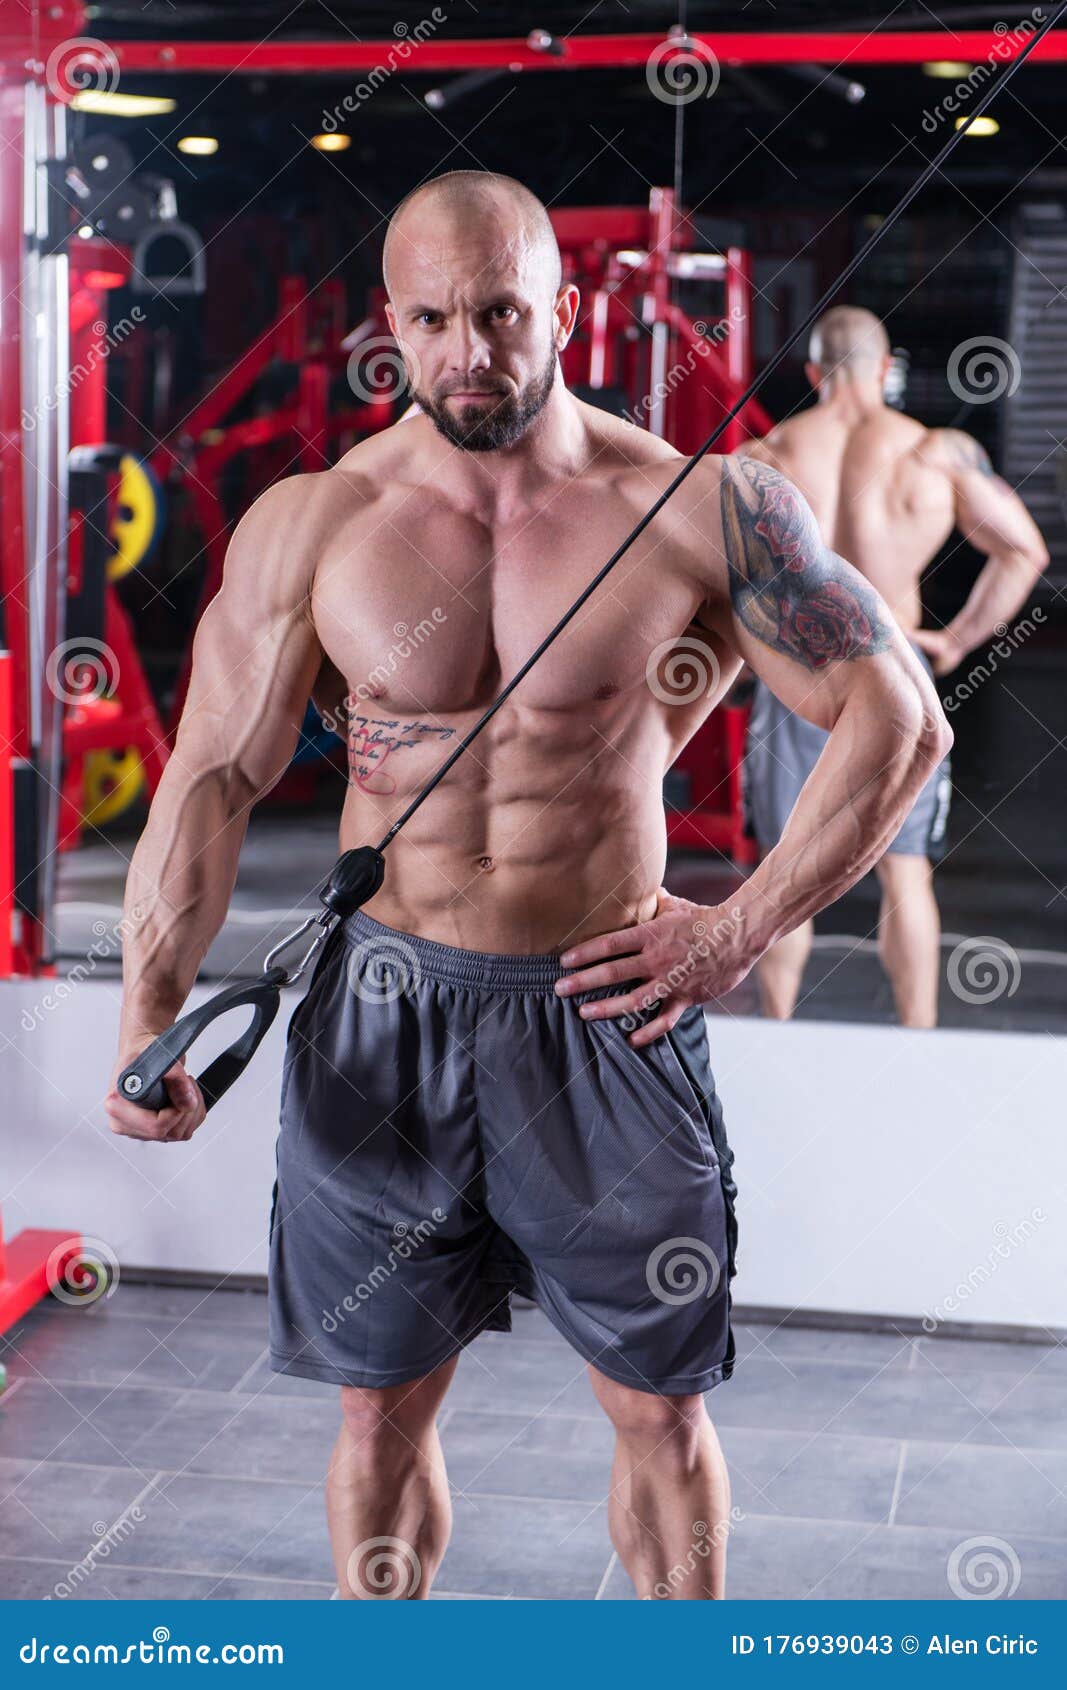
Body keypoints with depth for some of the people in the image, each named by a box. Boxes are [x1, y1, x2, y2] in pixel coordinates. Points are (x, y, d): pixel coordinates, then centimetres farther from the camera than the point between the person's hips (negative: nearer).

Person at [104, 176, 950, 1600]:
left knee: (663, 1407, 9)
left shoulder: (706, 511, -7)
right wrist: (150, 1017, -8)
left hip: (608, 1015, -1)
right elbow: (213, 777, 1)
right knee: (380, 1406, 13)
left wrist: (743, 930, -7)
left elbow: (900, 721, -4)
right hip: (384, 1015, 2)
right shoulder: (309, 526, -2)